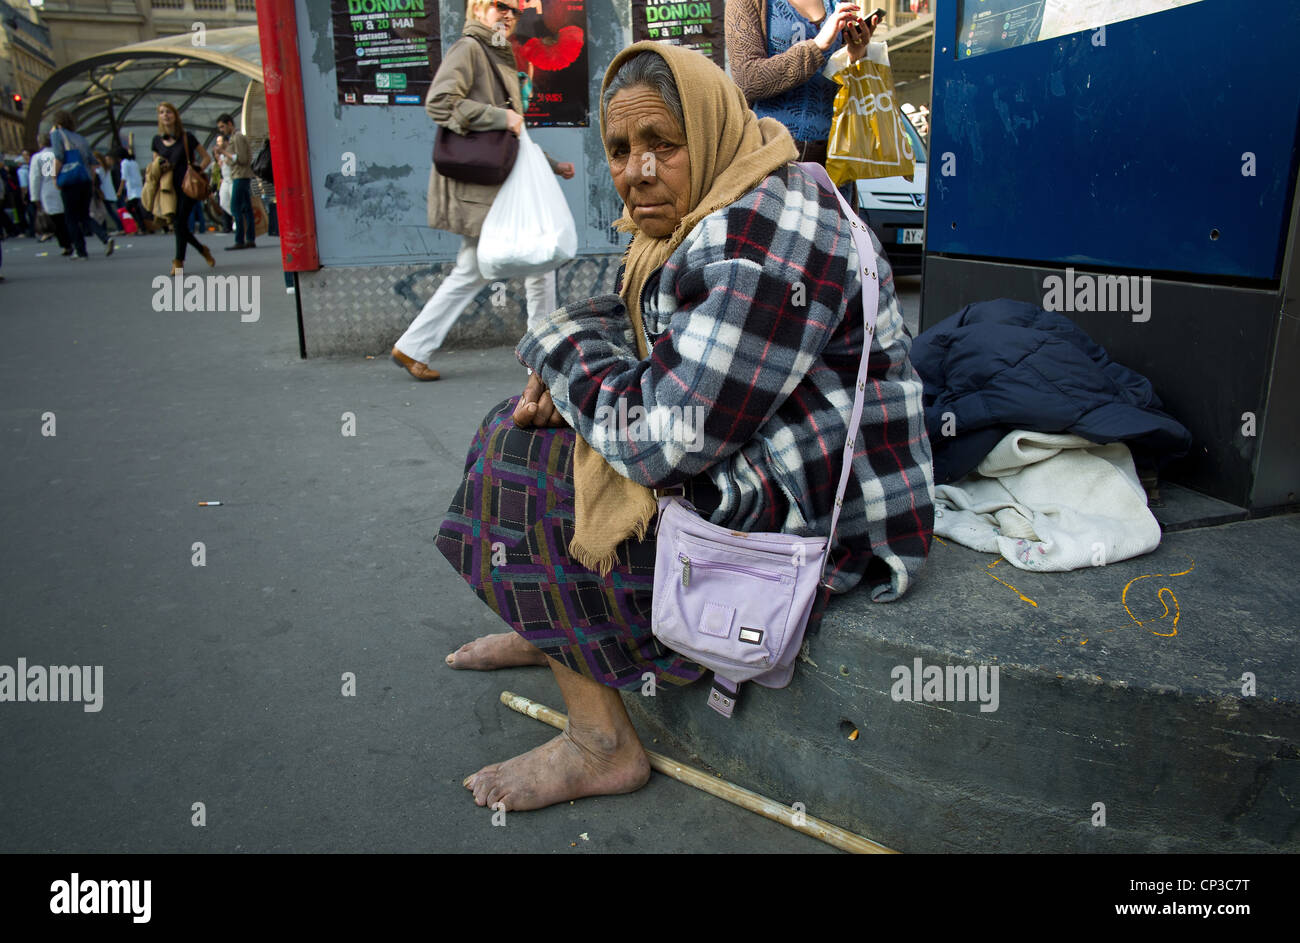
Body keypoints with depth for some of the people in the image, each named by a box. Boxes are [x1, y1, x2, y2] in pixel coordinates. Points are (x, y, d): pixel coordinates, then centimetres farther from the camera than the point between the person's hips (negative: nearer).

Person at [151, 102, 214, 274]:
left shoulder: (187, 138, -1)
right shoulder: (157, 140, 9)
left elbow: (206, 158, 4)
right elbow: (156, 165, 19)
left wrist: (197, 171, -9)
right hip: (170, 188, 4)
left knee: (181, 222, -11)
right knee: (179, 225, 3)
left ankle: (179, 261, -4)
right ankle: (203, 250, 25)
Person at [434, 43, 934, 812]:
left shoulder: (760, 251, -26)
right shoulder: (717, 211, 7)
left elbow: (664, 439, -29)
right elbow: (639, 319, 18)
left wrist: (559, 346, -11)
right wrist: (566, 369, -4)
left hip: (810, 510, -10)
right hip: (753, 449, 11)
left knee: (519, 468, -10)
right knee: (526, 424, 14)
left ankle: (602, 745, -2)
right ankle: (550, 629, 31)